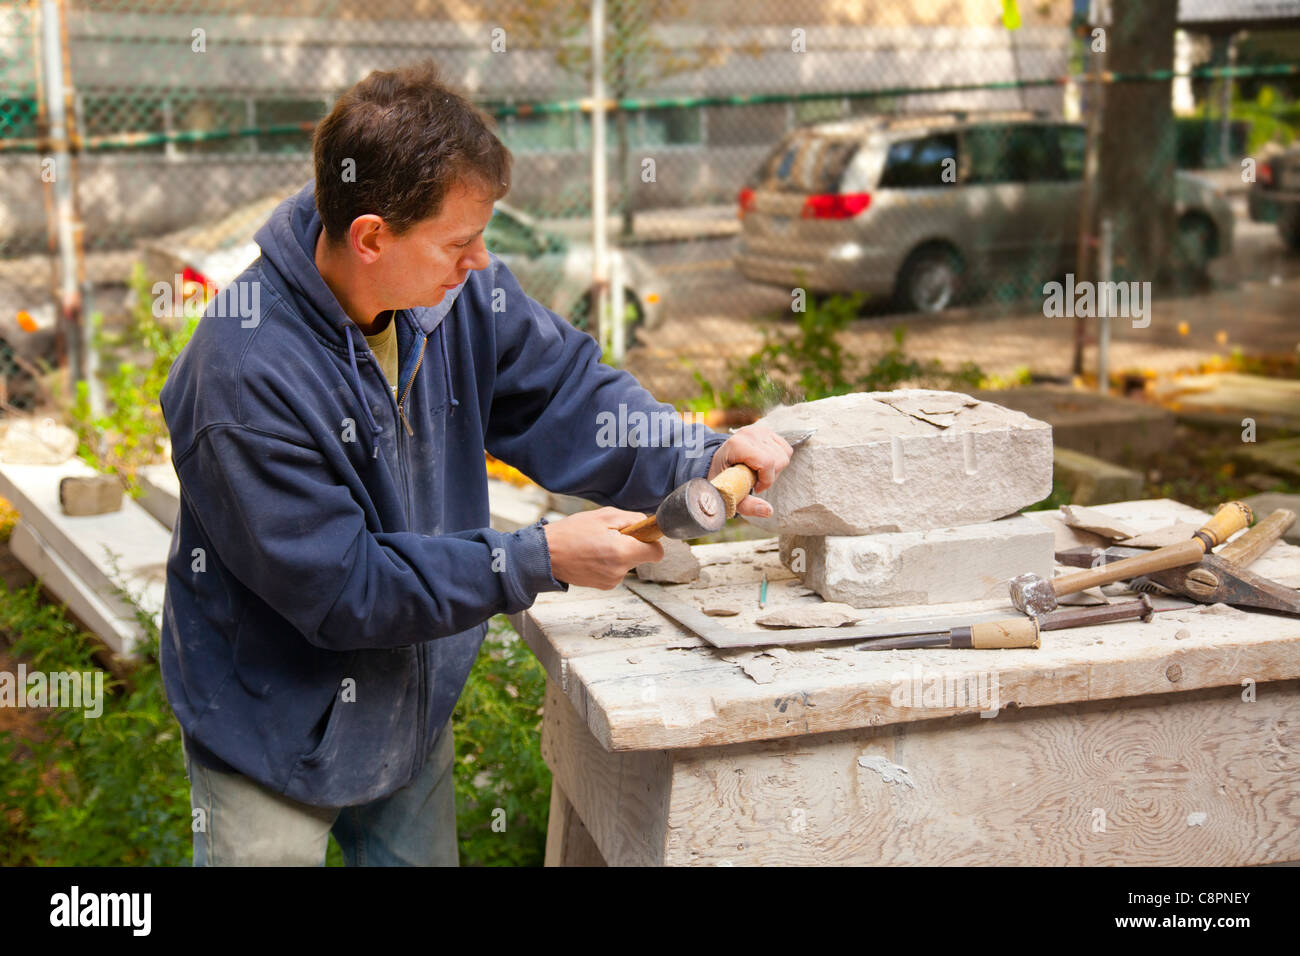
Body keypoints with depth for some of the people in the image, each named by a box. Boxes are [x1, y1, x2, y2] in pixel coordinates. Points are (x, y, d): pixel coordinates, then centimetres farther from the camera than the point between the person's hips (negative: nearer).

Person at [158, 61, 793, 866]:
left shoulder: (453, 285, -13)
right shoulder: (245, 375, -32)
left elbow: (563, 388, -4)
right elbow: (338, 589, -29)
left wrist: (700, 459, -22)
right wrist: (541, 560, -29)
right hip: (276, 732, -6)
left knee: (422, 854, 21)